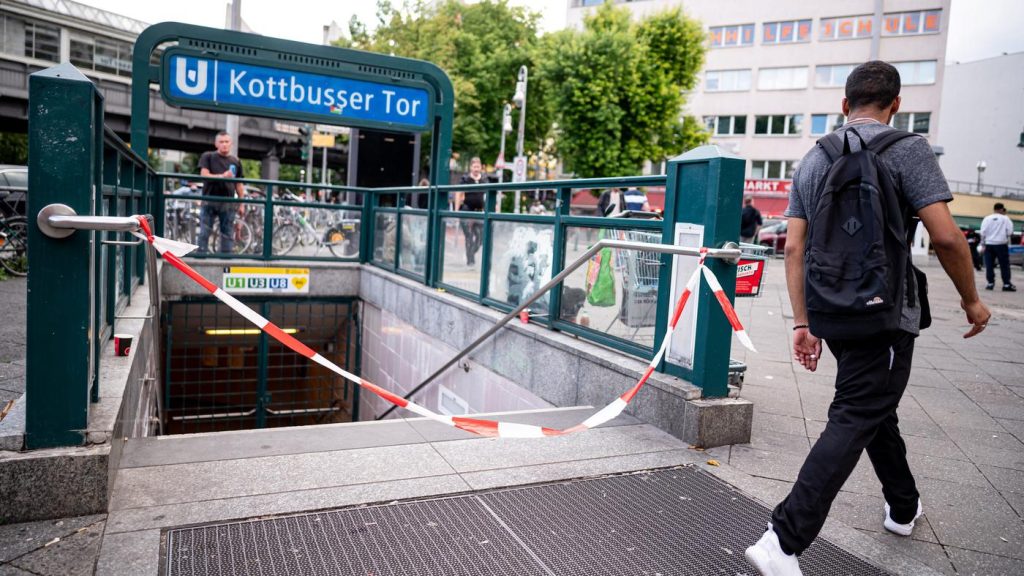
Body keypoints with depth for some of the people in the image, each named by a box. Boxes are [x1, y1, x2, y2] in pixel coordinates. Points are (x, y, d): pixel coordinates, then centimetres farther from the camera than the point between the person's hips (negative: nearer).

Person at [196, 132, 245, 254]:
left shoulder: (236, 162, 13)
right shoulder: (207, 157, 5)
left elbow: (239, 184, 13)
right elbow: (204, 175, -8)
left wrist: (241, 203, 7)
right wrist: (222, 176, -24)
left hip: (228, 203, 2)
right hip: (210, 200, -2)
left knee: (228, 234, 4)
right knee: (204, 233, -2)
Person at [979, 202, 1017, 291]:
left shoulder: (987, 219, 1)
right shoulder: (1005, 218, -4)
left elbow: (983, 232, -3)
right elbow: (1010, 232, -6)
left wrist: (983, 243, 6)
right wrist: (1005, 236, 15)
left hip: (989, 244, 2)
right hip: (1001, 244, -2)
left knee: (989, 265, 5)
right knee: (1004, 265, 3)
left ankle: (990, 283, 5)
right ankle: (1006, 284, 1)